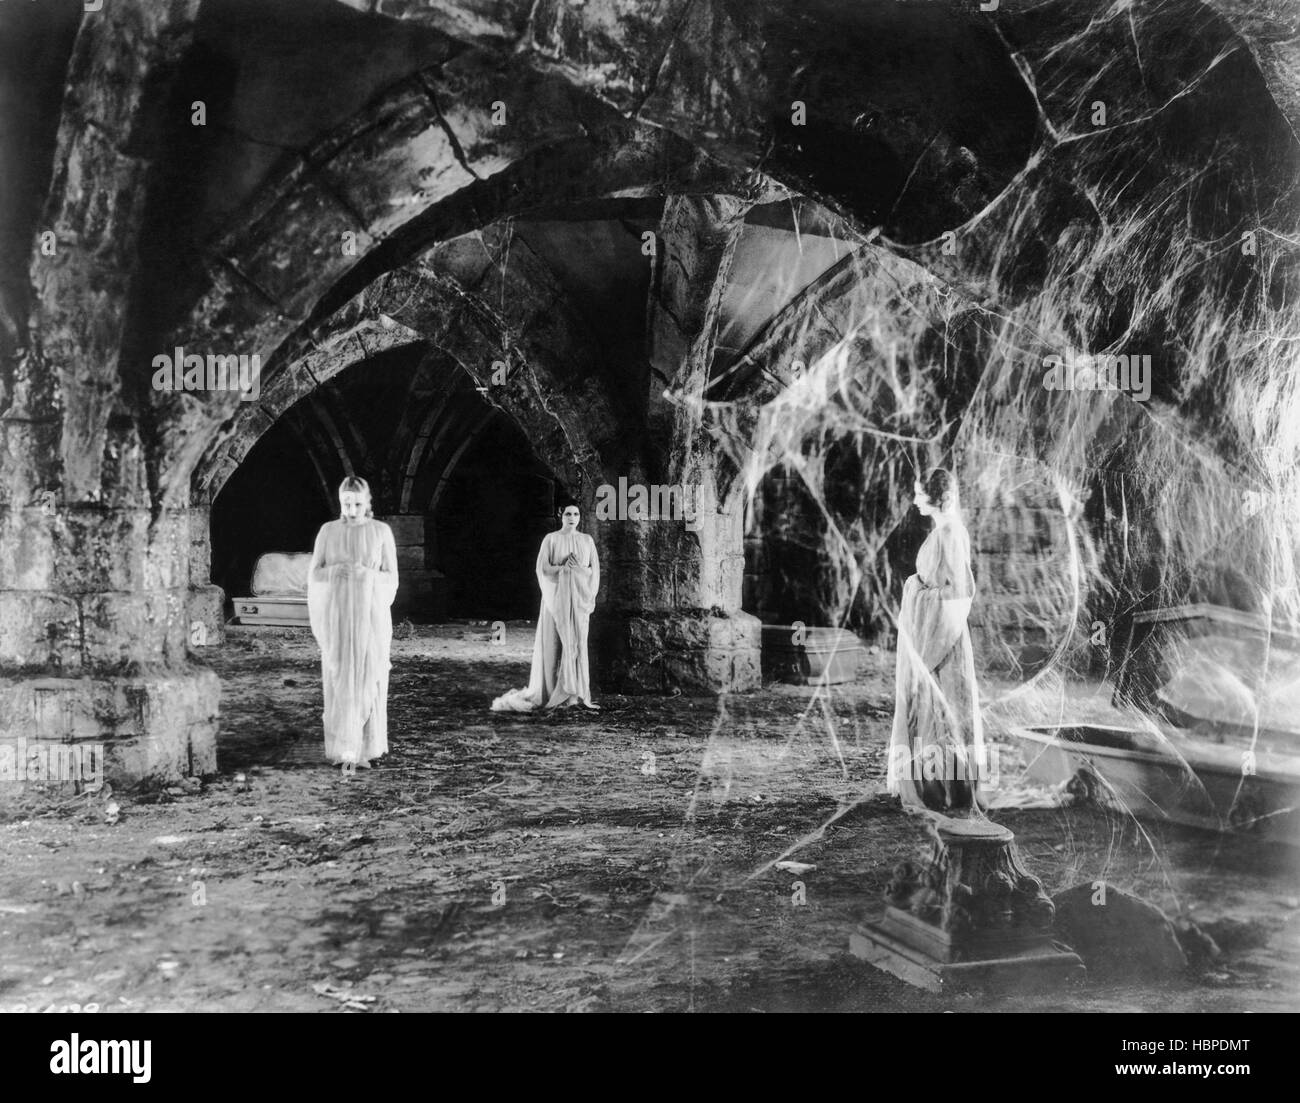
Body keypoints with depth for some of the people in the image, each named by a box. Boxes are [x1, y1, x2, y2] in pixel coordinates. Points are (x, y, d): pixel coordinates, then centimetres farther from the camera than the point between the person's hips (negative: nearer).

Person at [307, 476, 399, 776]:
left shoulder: (381, 531, 0)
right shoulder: (328, 531, 3)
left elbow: (392, 578, 1)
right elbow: (313, 575, 3)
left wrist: (367, 575, -18)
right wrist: (335, 571, -17)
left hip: (371, 616, -1)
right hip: (337, 616, 1)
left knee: (368, 683, 1)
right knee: (340, 684, -1)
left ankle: (364, 748, 13)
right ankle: (347, 750, 6)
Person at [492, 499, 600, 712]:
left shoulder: (587, 540, 10)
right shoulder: (550, 539, 2)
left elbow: (595, 570, 7)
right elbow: (542, 569, -5)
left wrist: (581, 570, -12)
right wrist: (565, 568, -15)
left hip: (579, 598, 2)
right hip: (556, 597, -2)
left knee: (577, 644, -1)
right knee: (555, 644, -4)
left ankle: (576, 693, 0)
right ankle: (554, 693, -1)